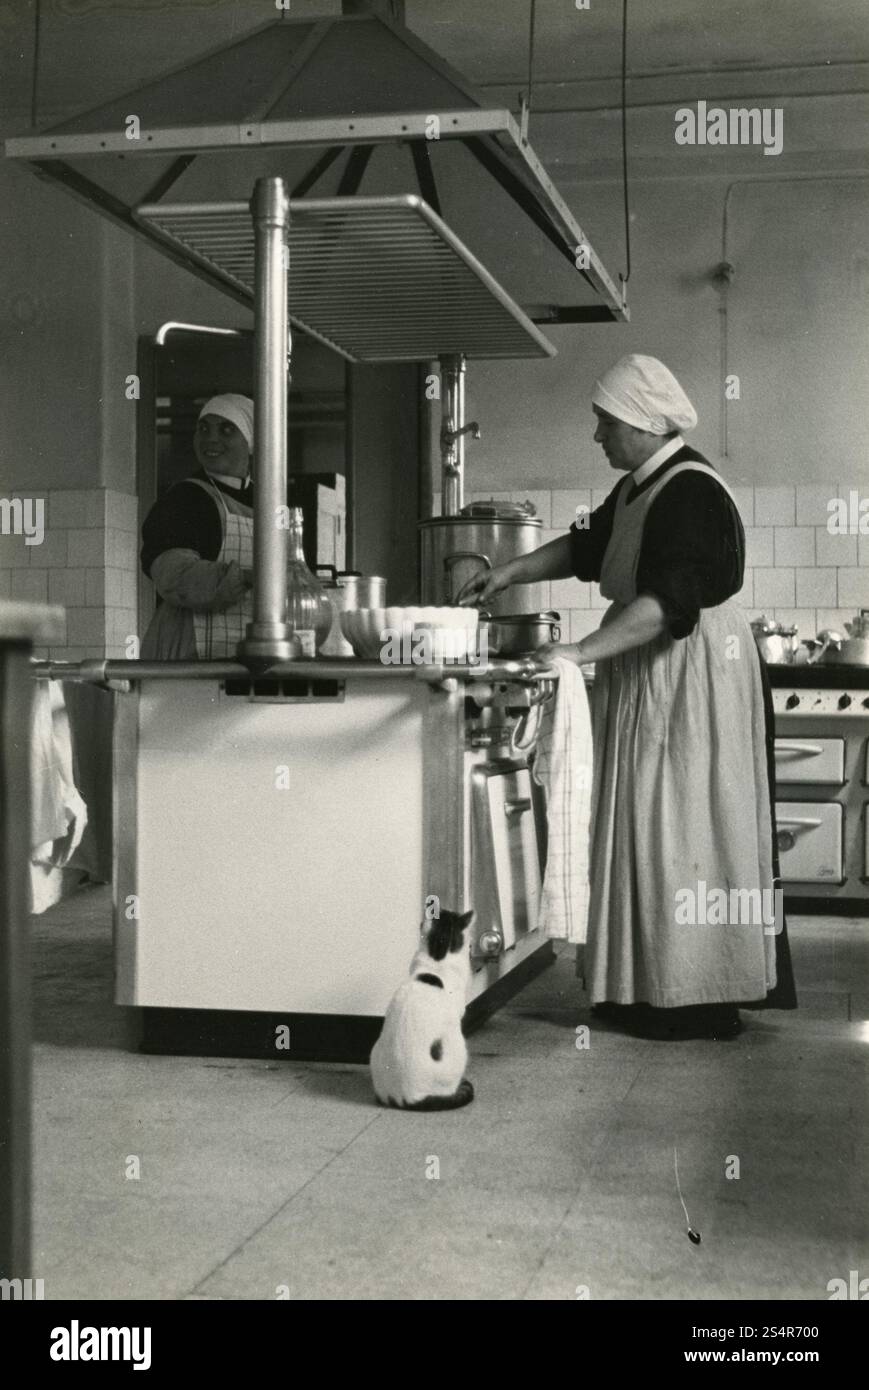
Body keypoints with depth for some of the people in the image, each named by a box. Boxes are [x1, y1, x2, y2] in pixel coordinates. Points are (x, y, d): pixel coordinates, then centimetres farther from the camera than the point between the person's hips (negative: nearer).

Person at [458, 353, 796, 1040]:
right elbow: (586, 545, 26)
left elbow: (666, 600, -30)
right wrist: (511, 572, 15)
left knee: (685, 830, -6)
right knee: (646, 830, 11)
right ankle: (650, 989, 18)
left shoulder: (692, 492, -19)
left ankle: (702, 1003, 2)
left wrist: (580, 653, -34)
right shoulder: (637, 489, 12)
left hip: (694, 678, -10)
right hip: (647, 677, 10)